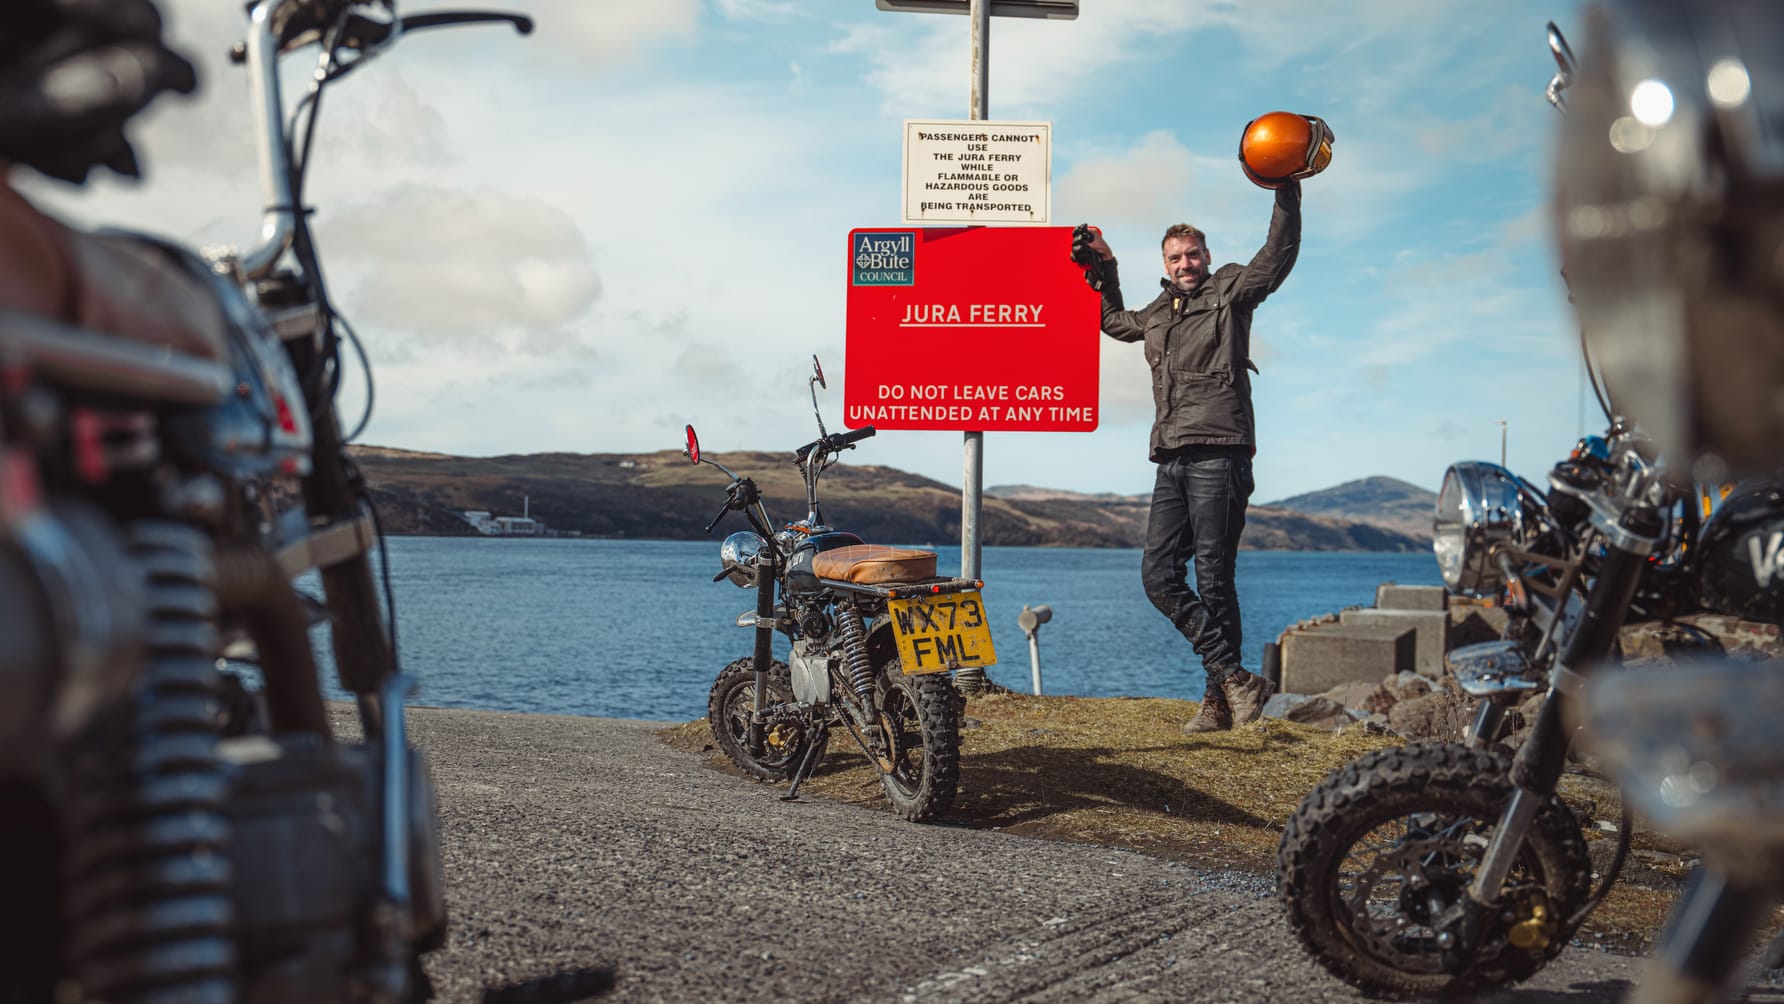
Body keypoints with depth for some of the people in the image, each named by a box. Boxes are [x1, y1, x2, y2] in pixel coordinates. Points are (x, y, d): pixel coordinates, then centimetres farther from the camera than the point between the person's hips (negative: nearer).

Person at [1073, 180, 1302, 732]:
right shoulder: (1157, 312, 25)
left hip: (1219, 454, -7)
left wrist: (1287, 190, -12)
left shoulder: (1230, 292, 8)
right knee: (1159, 575, -3)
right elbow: (1115, 322, 45)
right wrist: (1102, 270, 37)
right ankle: (1233, 677, -2)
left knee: (1214, 580, -7)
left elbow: (1280, 253, -6)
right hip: (1172, 460, 7)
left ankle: (1221, 696, 1)